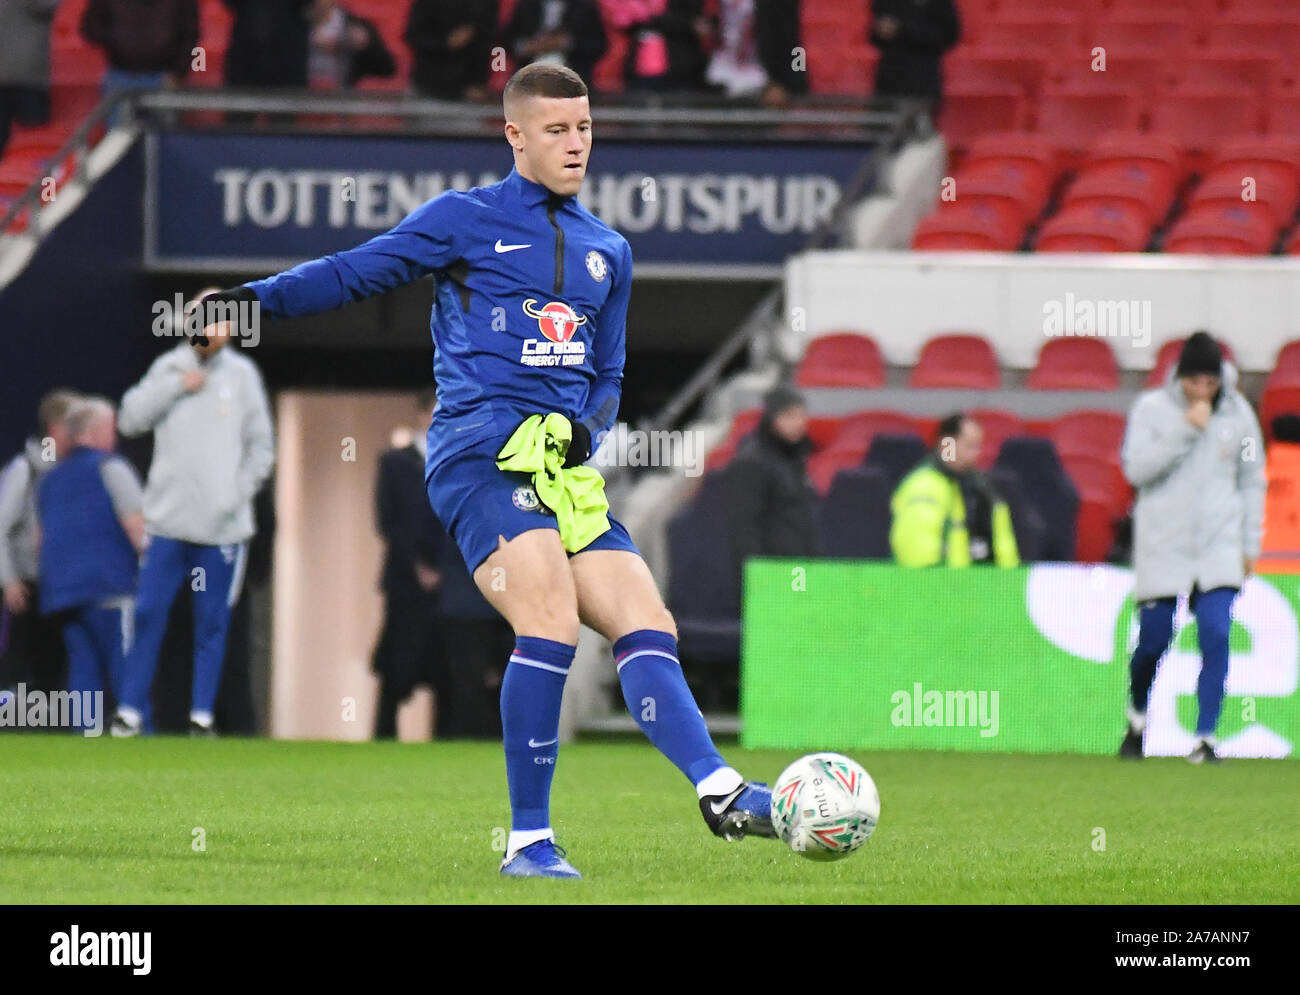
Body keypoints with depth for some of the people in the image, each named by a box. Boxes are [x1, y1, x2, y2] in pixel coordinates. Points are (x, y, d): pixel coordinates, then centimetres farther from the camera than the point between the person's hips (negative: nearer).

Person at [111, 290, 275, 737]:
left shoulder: (242, 374, 6)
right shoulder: (169, 368, 6)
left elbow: (262, 445, 9)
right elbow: (131, 418, -3)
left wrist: (240, 491, -3)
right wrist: (177, 386, -9)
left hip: (222, 527, 0)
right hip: (167, 520, 0)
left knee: (212, 623, 3)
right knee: (149, 614, -4)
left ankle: (202, 713, 9)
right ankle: (129, 711, 0)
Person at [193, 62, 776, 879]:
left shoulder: (608, 252, 23)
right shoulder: (464, 220, 7)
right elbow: (357, 273, 9)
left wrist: (588, 427, 6)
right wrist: (259, 299, -6)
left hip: (562, 470, 6)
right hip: (479, 456, -6)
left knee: (647, 624, -7)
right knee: (552, 617, -23)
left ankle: (721, 793, -12)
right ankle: (529, 841, -18)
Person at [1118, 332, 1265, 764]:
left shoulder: (1237, 413, 4)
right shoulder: (1151, 409, -4)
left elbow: (1251, 480, 14)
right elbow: (1136, 468, -15)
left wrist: (1250, 543, 12)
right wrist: (1185, 429, -20)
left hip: (1219, 547, 1)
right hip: (1162, 546, -1)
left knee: (1216, 635, -13)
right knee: (1153, 639, 2)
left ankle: (1205, 738, -10)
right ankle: (1137, 718, 31)